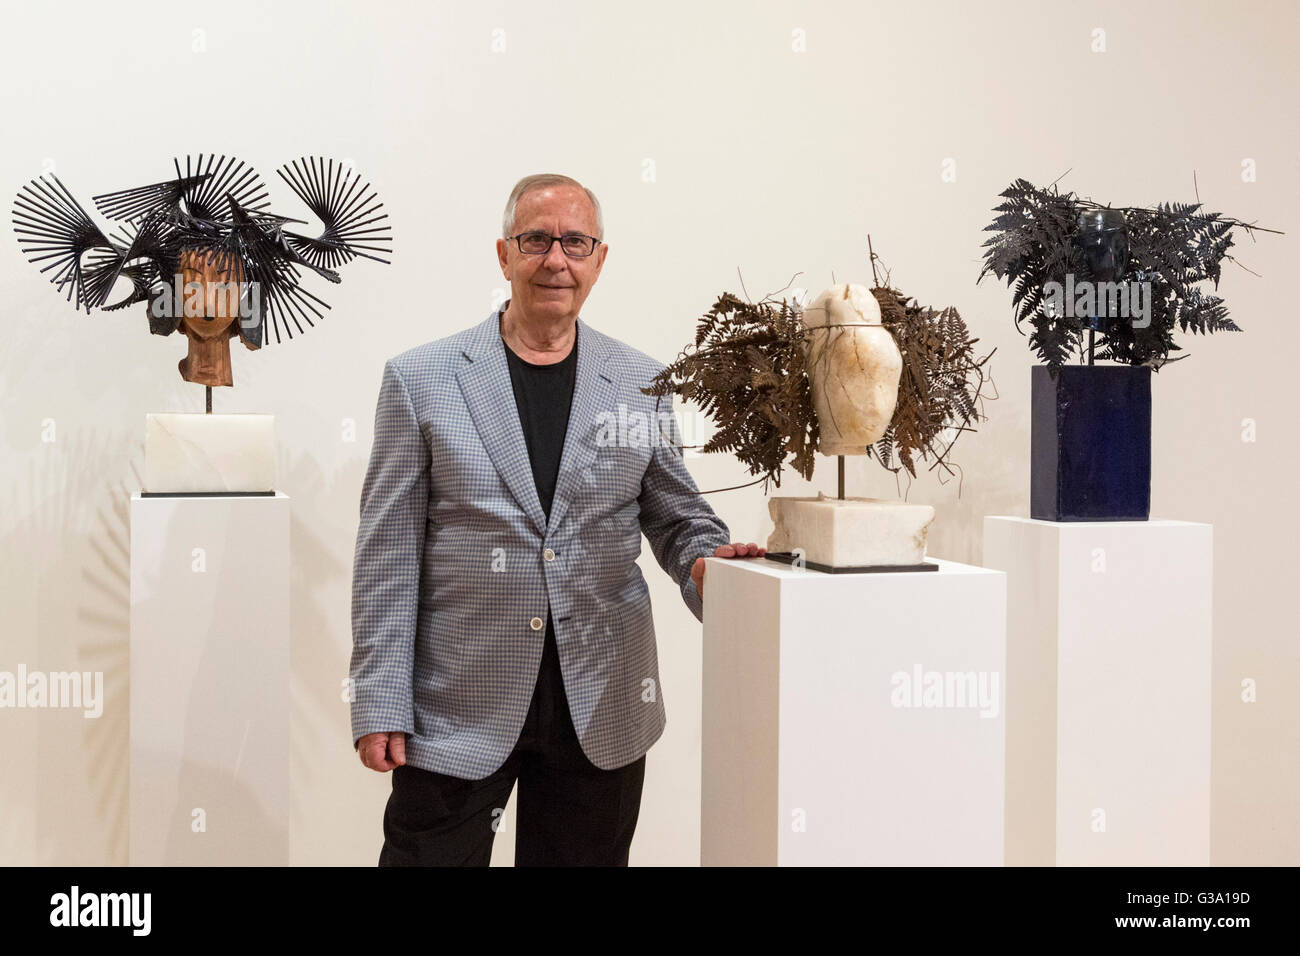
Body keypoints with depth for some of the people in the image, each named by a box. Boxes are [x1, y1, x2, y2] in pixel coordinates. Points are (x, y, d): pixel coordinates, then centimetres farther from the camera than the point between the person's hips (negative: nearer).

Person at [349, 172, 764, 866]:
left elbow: (677, 517, 12)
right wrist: (380, 706, -5)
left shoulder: (642, 386, 5)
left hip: (602, 709, 2)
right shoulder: (420, 380, -1)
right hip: (459, 708, -2)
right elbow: (388, 554, -2)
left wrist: (708, 561, -12)